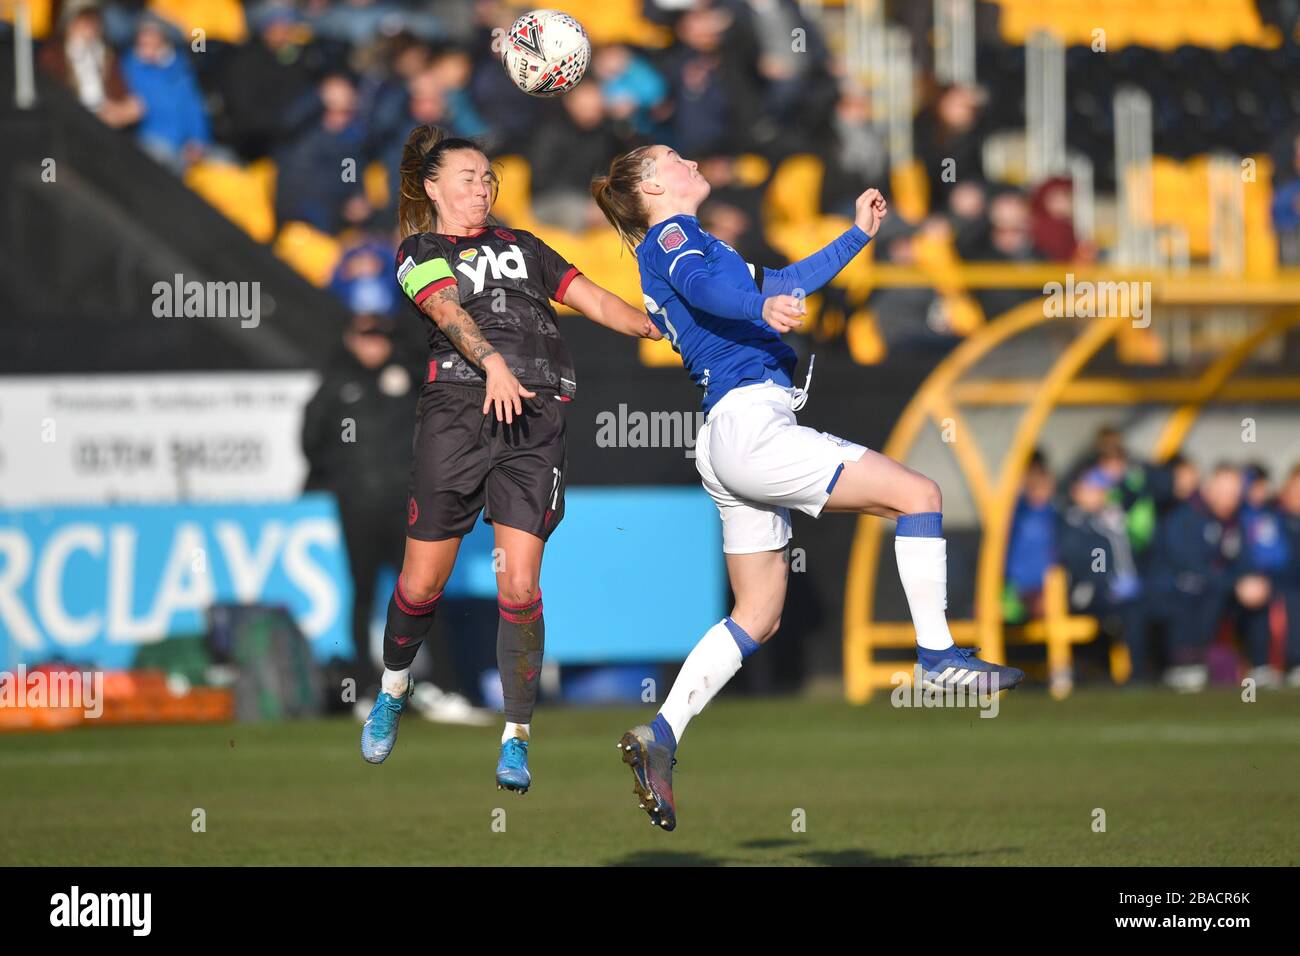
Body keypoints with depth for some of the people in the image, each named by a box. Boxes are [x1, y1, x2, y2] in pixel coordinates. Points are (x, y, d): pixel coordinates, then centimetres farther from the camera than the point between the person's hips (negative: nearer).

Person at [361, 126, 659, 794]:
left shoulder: (521, 246, 25)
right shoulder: (419, 252, 12)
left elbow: (595, 300, 21)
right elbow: (449, 311, -8)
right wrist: (493, 364, -27)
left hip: (535, 419, 2)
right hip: (457, 408, -2)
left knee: (519, 584, -8)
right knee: (423, 582, 0)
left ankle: (516, 737, -1)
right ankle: (393, 688, 28)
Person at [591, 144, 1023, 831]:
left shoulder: (681, 246, 27)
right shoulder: (672, 237, -2)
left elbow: (785, 283, 39)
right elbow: (703, 285, -27)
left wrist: (859, 235, 41)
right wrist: (762, 306, -47)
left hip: (731, 443, 10)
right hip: (750, 421, -10)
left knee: (757, 617, 10)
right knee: (919, 493, -7)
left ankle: (660, 736, 2)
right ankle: (939, 660, -9)